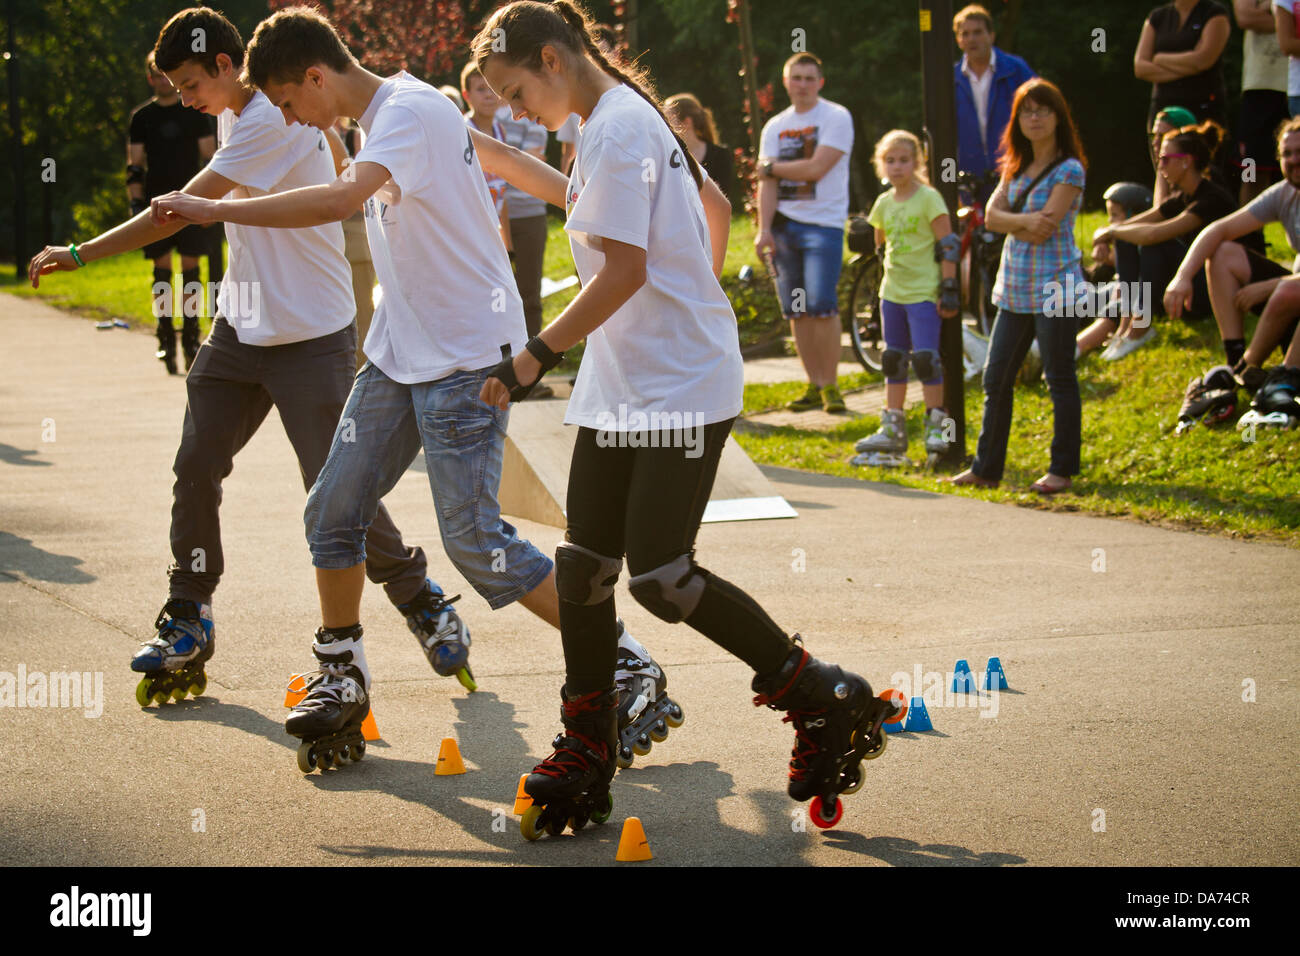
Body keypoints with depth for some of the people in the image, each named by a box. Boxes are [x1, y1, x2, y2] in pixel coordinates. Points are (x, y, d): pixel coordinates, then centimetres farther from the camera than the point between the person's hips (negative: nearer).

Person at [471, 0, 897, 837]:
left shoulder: (617, 128, -16)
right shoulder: (627, 118, 15)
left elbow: (623, 271, -23)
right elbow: (716, 208, 28)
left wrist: (537, 357, -20)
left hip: (678, 388, -10)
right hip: (620, 386, 10)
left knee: (661, 580, -12)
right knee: (583, 567, 4)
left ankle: (829, 706, 3)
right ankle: (586, 763, 11)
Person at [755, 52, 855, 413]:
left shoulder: (836, 118, -2)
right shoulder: (775, 127, 14)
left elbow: (816, 168, -13)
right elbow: (767, 183, 8)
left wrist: (772, 167, 0)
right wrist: (764, 229, -4)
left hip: (823, 224, -5)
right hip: (784, 225, 5)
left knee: (821, 306, -13)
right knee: (796, 311, 4)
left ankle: (830, 384, -5)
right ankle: (814, 386, 10)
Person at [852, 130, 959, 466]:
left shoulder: (928, 198, -9)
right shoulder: (884, 202, 10)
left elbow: (948, 245, -10)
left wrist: (949, 288, -13)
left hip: (923, 293, -7)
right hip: (893, 292, 7)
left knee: (925, 358, -11)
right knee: (893, 361, 10)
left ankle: (936, 426, 0)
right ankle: (892, 429, 16)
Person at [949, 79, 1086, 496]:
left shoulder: (1069, 170, -9)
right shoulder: (1016, 167, 13)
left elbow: (1045, 228, -18)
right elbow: (992, 215, 1)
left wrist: (1010, 222, -6)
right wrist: (1025, 220, -16)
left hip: (1054, 288, -7)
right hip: (1014, 288, 7)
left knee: (1059, 379, 0)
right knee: (996, 379, 9)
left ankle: (1062, 468, 8)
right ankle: (986, 467, 16)